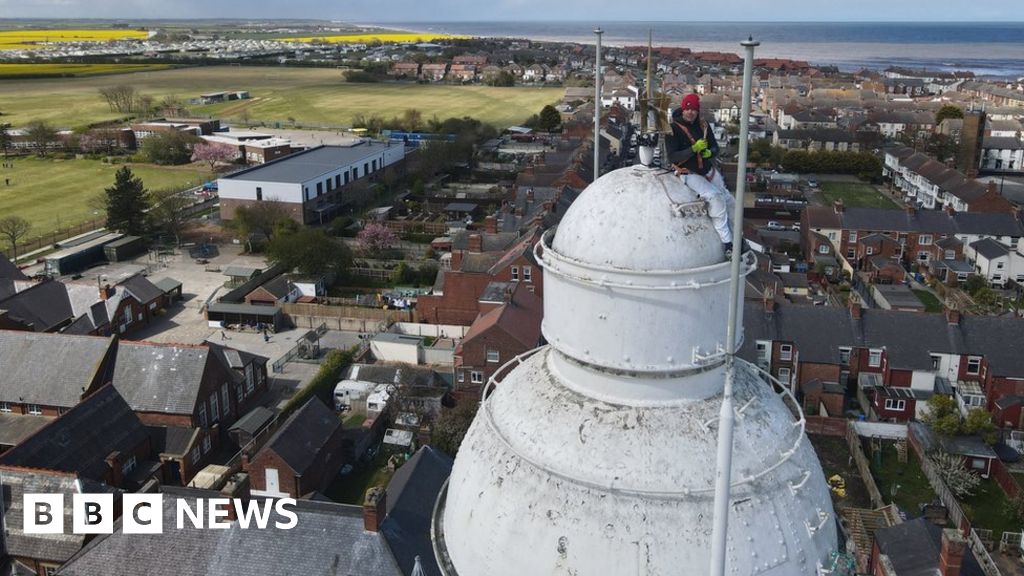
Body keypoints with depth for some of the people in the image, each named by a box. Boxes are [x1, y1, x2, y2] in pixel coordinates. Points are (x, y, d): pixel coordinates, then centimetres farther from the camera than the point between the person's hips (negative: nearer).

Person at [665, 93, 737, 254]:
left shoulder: (703, 126, 3)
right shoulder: (674, 129, -14)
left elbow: (715, 147, 9)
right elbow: (672, 157, -20)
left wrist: (710, 152, -16)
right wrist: (694, 149, -30)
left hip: (709, 170, 7)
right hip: (689, 173, -7)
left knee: (729, 202, 5)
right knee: (714, 197, -27)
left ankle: (732, 237, 23)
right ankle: (726, 241, -22)